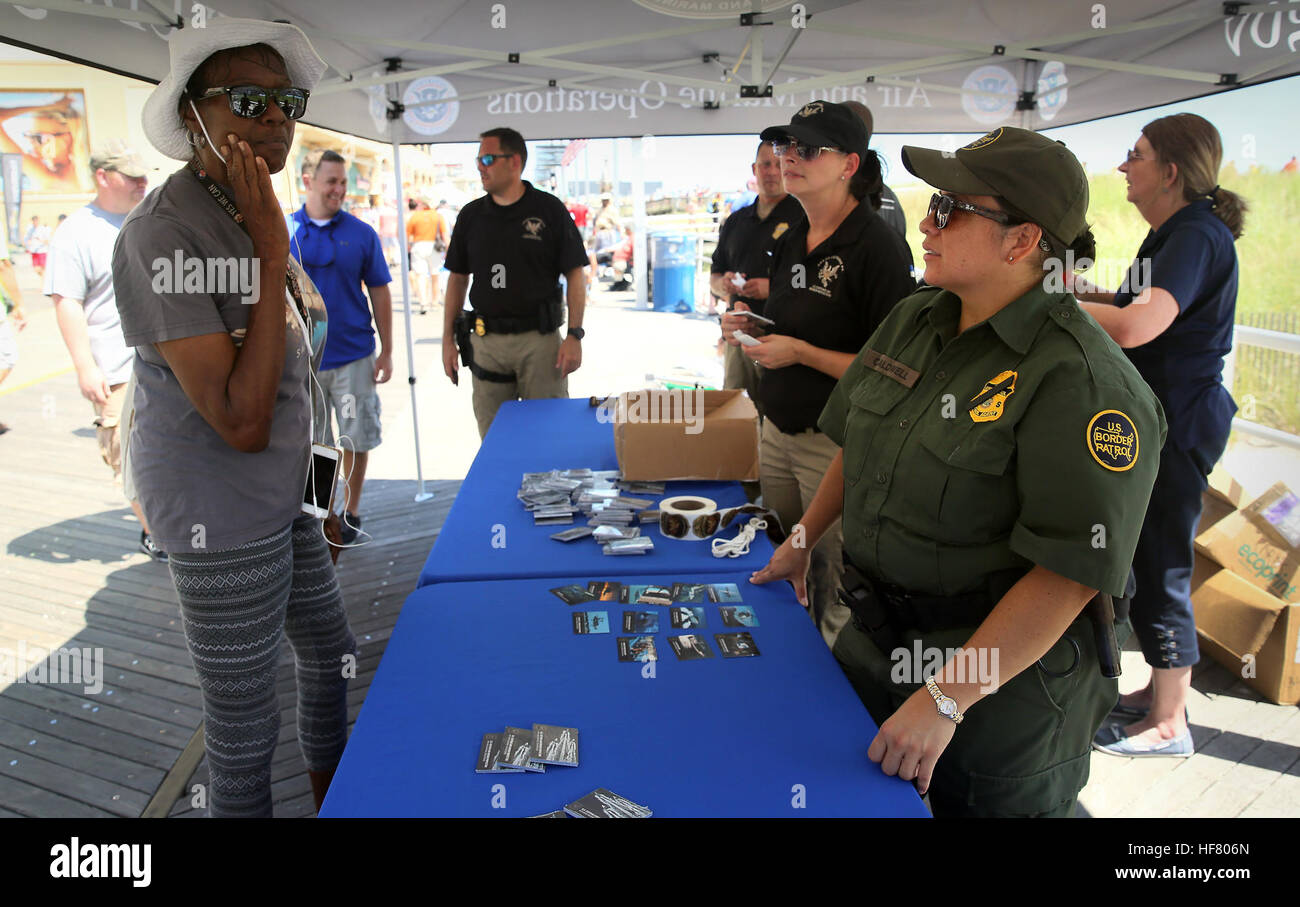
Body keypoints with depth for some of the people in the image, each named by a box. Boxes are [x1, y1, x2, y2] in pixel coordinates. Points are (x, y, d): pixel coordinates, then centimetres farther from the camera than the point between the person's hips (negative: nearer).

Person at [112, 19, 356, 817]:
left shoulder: (252, 216, 7)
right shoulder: (162, 234, -21)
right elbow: (241, 421, -28)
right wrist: (274, 255, -25)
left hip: (285, 497, 9)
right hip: (222, 514, -9)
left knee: (331, 650, 25)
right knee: (246, 725, 4)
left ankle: (333, 791, 49)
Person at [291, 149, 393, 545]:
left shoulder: (361, 233, -1)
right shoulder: (281, 231, 0)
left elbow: (379, 292, 3)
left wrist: (386, 351, 1)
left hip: (354, 356, 0)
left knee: (356, 438, 7)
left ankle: (351, 512, 24)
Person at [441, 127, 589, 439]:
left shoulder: (549, 209, -2)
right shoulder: (471, 215, 8)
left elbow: (574, 275, -2)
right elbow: (457, 278, 12)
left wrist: (574, 335, -10)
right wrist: (448, 339, 7)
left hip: (540, 339, -3)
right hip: (486, 340, 3)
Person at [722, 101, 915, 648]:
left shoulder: (876, 247, -15)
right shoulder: (790, 242, 11)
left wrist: (801, 353, -20)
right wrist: (752, 332, 4)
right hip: (778, 431, 8)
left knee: (838, 596, 0)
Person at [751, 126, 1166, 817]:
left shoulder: (1082, 382, -23)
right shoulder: (911, 320, 1)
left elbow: (1066, 576, -26)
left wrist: (942, 701, -26)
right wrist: (804, 540, 18)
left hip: (1002, 693, -6)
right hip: (875, 644, 7)